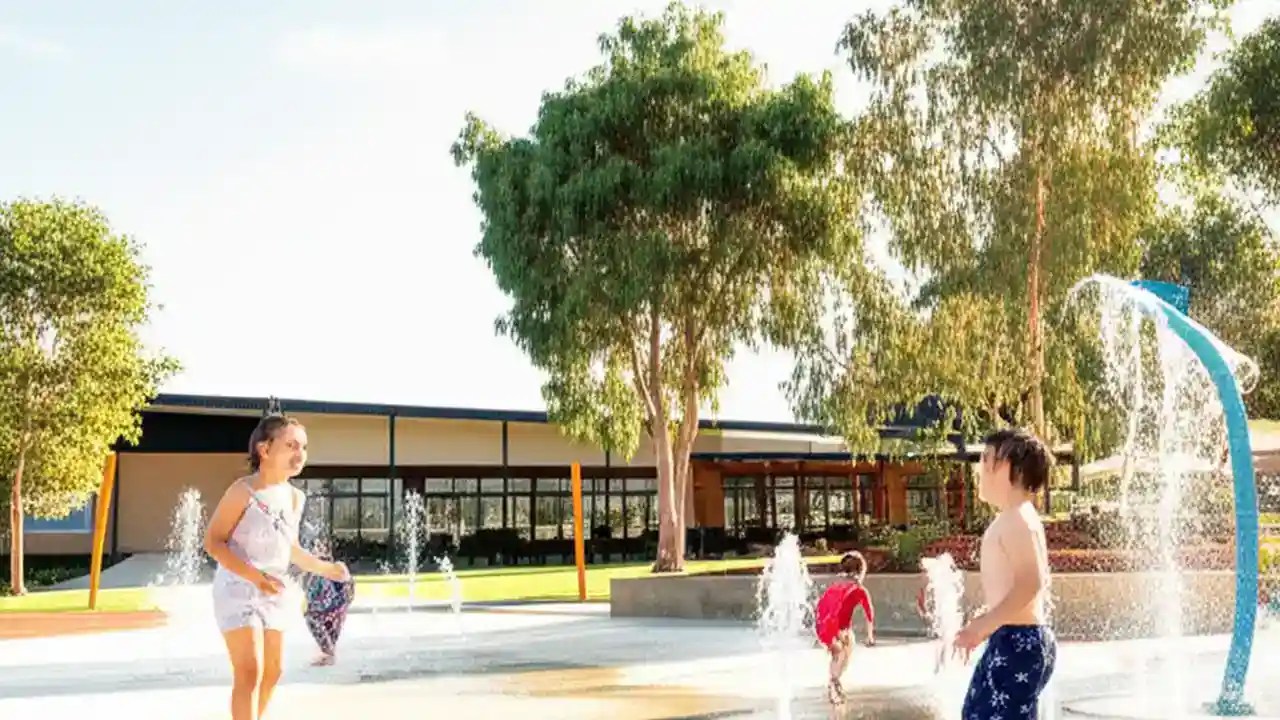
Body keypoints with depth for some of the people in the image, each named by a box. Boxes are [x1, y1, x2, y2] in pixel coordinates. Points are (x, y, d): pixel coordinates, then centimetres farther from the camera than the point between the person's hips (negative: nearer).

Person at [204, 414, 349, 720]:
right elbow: (213, 542, -18)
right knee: (250, 673, -14)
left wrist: (326, 568, 10)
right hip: (238, 590, -8)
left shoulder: (295, 497, 5)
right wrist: (254, 576, -27)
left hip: (272, 594, 8)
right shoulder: (243, 491, -17)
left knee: (271, 672, 16)